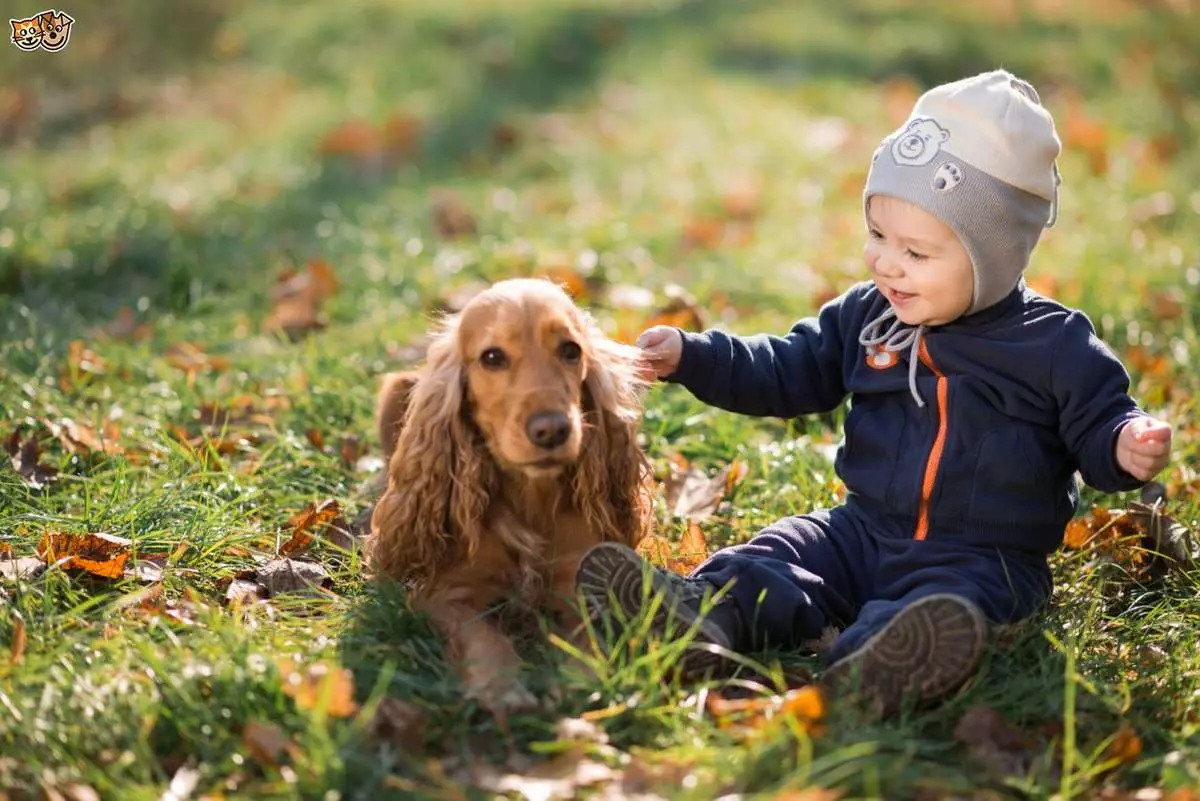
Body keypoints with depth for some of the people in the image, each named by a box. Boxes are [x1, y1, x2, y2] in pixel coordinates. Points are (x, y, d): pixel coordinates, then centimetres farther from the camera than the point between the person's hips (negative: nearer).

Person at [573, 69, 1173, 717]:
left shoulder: (1055, 346, -4)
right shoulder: (864, 317, 9)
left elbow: (1096, 423, 1)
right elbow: (787, 372, 16)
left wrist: (1125, 448, -23)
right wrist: (688, 356, 6)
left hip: (983, 557, -5)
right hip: (864, 530, 5)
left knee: (946, 604, -37)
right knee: (779, 557, -20)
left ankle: (862, 669, -66)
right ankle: (705, 614, -47)